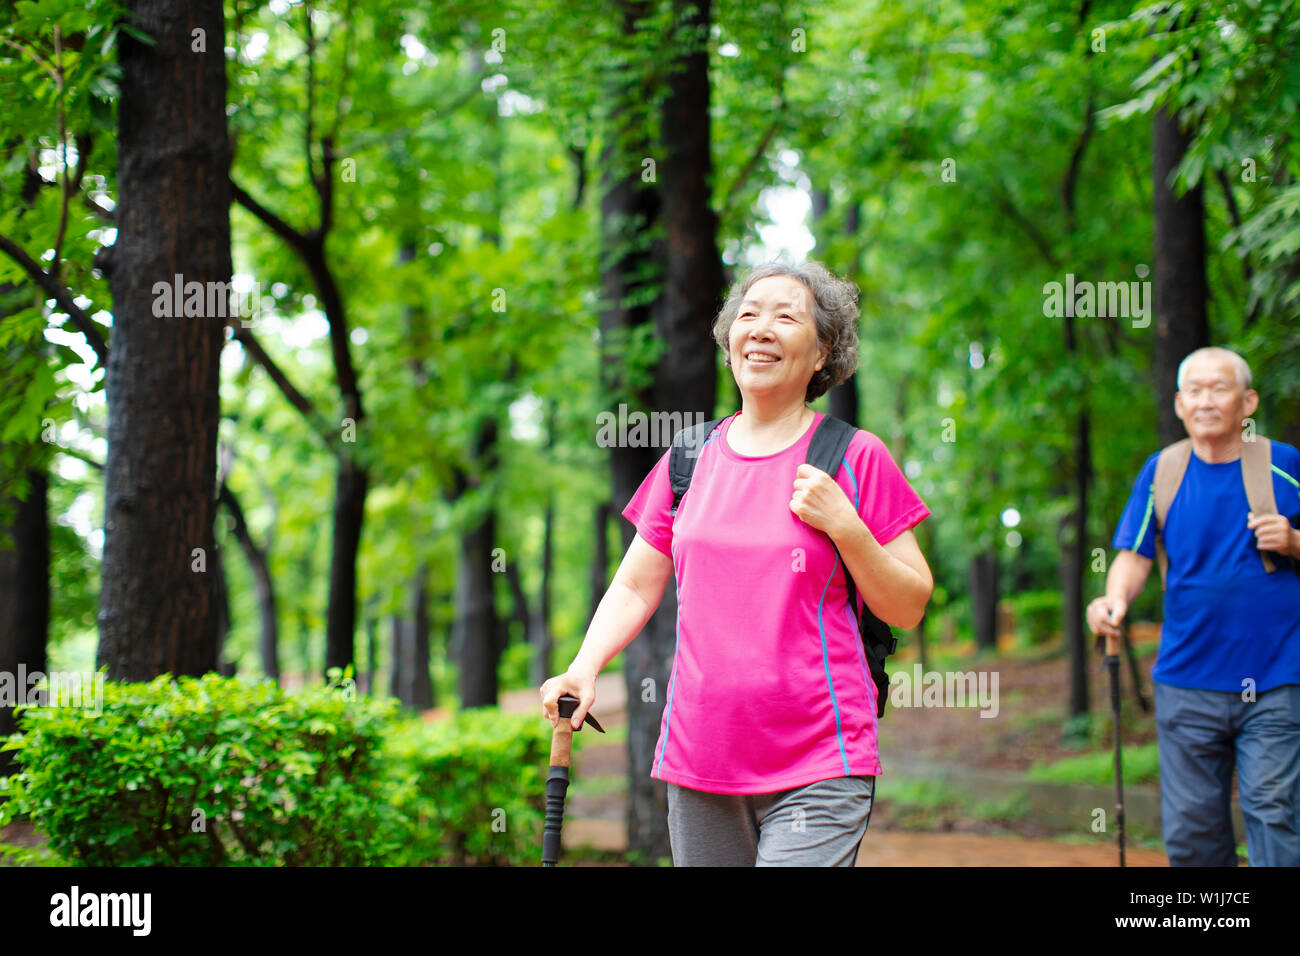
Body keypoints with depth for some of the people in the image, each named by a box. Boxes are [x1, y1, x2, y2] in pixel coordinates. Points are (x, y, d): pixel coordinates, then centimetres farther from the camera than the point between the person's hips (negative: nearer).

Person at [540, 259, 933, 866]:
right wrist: (583, 669, -3)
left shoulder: (856, 459, 0)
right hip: (697, 766, 4)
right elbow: (635, 588, 14)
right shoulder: (689, 462, 10)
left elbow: (909, 608, 2)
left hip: (818, 771, -4)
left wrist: (843, 525, -12)